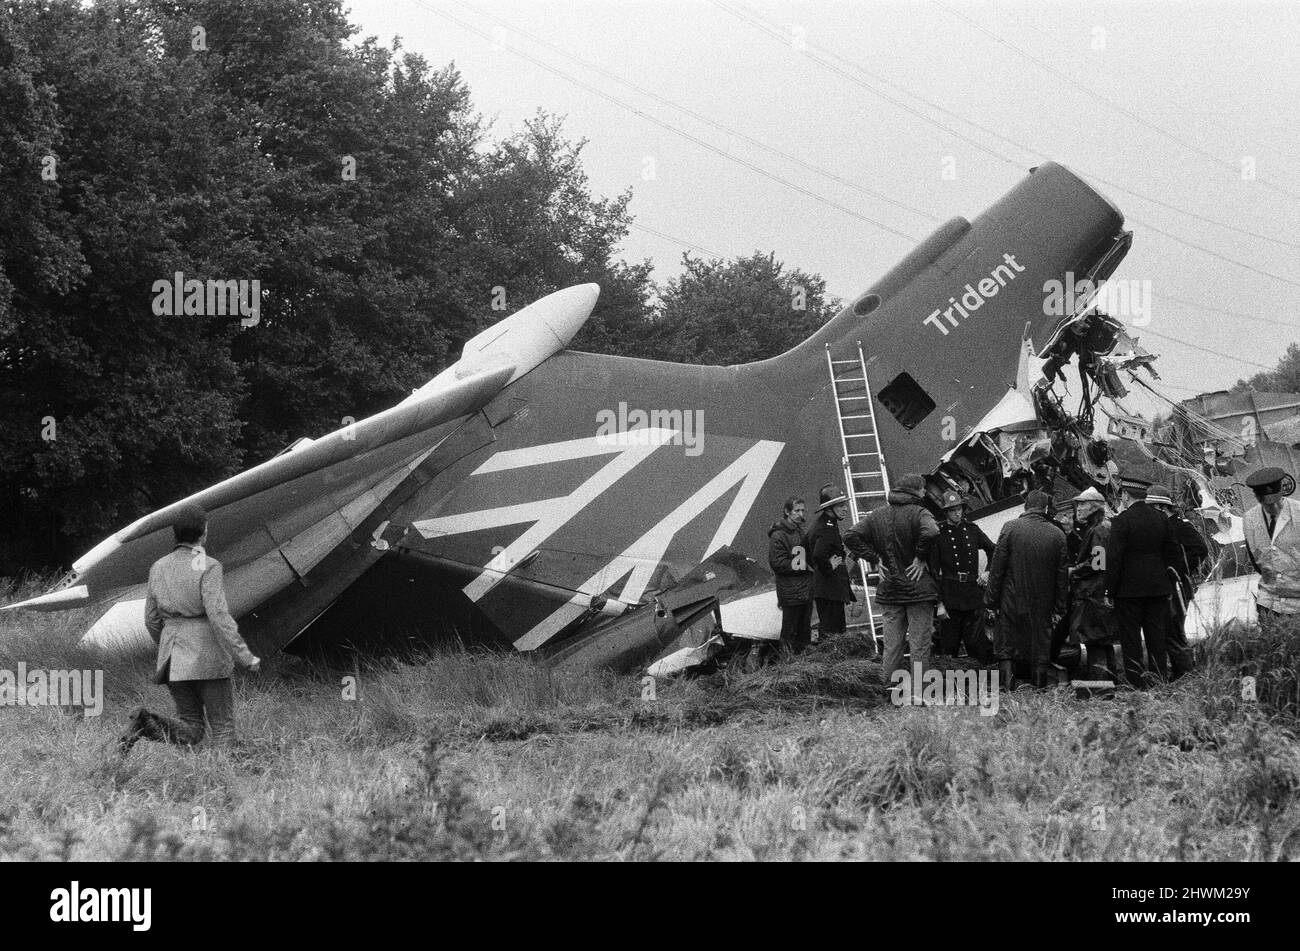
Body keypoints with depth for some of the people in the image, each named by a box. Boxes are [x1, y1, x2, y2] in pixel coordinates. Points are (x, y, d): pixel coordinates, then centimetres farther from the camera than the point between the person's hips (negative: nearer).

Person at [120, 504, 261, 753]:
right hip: (206, 656, -5)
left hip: (173, 657, 6)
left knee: (191, 731, 10)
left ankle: (147, 725, -16)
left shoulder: (159, 568, 8)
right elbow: (219, 617, -18)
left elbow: (152, 620, 14)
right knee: (223, 727, 4)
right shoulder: (207, 567, -10)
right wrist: (245, 657, -15)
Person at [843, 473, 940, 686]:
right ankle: (918, 691, -2)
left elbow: (850, 537, 3)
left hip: (889, 591, 5)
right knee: (920, 643, 0)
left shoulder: (878, 515, 8)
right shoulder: (918, 513, -10)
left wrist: (874, 558, 3)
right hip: (918, 588, -5)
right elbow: (930, 533, -31)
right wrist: (921, 558, -16)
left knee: (892, 644, 10)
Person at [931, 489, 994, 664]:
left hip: (973, 592, 2)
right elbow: (933, 569, -5)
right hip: (950, 595, -2)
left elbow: (993, 551, 25)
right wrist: (938, 602, -10)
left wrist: (988, 573, 10)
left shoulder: (972, 529, 9)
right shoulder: (939, 532, -2)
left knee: (975, 641, -1)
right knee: (949, 643, 1)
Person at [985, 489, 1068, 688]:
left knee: (1006, 649, 9)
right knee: (1040, 647, 11)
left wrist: (991, 602, 0)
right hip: (1043, 604, 2)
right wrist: (1059, 608, 12)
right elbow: (1061, 575, 4)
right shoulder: (1057, 534, -2)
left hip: (1012, 602, -2)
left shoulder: (1010, 528, -8)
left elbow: (997, 567, -7)